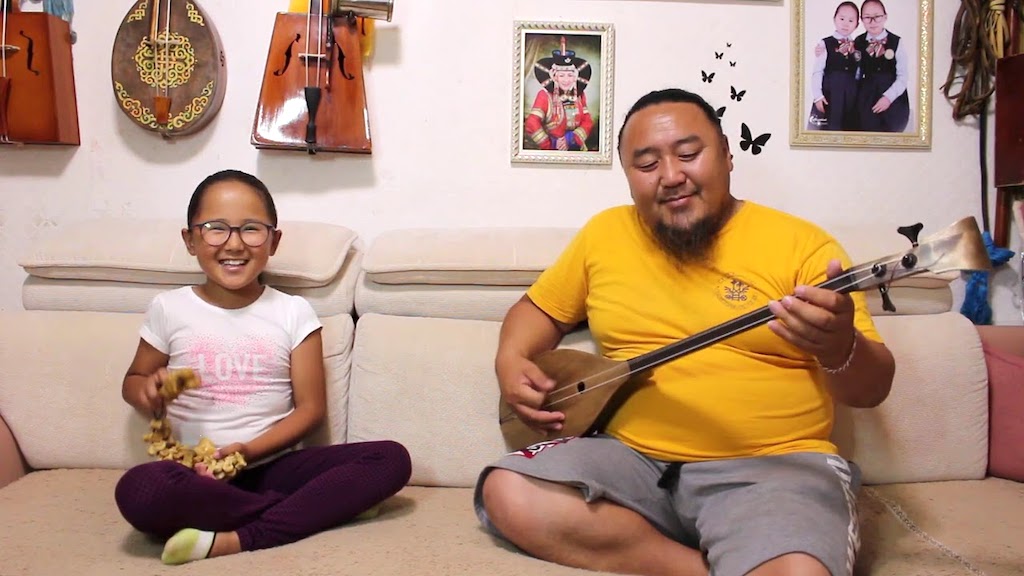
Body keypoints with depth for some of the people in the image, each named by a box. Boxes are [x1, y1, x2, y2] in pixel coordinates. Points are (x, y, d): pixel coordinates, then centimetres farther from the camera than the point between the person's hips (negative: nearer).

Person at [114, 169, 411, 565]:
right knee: (138, 489, -36)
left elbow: (310, 408, 1)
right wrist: (147, 391, -9)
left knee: (391, 458, -21)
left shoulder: (294, 313, 2)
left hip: (273, 465, 1)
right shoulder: (168, 309, 4)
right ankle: (317, 507, -18)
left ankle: (235, 540, -26)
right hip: (199, 473, -1)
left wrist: (251, 449, -15)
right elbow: (132, 381, 16)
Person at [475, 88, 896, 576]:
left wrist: (839, 347, -28)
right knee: (507, 494, -20)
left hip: (772, 465, -5)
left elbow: (872, 388, -4)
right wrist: (512, 361, 1)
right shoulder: (605, 233, 10)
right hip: (631, 457, 6)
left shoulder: (800, 243, -2)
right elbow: (540, 308, 23)